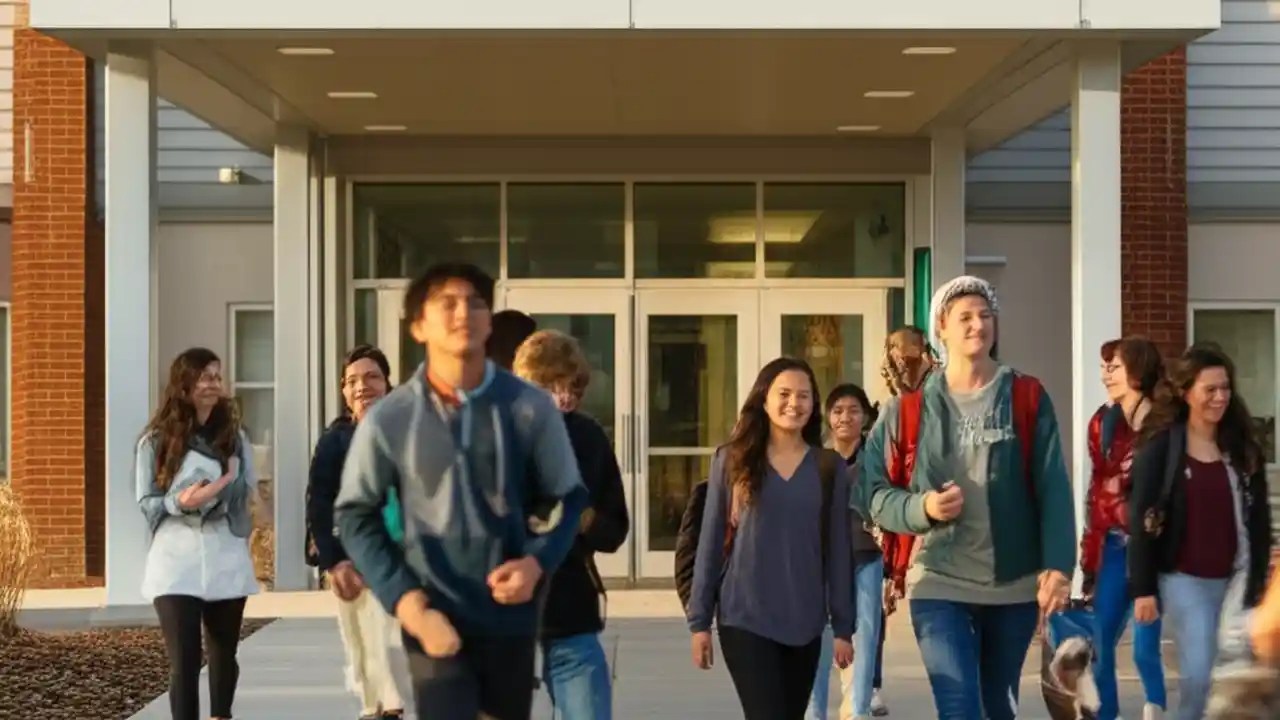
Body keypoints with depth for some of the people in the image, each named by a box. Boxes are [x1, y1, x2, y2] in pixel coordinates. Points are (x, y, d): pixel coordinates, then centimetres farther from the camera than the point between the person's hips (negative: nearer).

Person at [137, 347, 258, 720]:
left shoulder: (234, 436, 7)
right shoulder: (156, 440, 0)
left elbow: (248, 494, 5)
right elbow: (146, 503, 1)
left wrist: (219, 493, -14)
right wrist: (179, 501, -18)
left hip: (226, 561, 3)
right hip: (176, 564, -3)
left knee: (223, 655, 15)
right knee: (184, 661, -9)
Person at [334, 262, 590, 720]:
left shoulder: (530, 408, -4)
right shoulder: (389, 419, -7)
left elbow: (566, 500, 5)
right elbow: (356, 515, 1)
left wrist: (537, 563, -13)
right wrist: (404, 600, -10)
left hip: (511, 616, 2)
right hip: (435, 617, -2)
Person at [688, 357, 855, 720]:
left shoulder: (830, 468, 4)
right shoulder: (732, 460, 0)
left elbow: (839, 551, 5)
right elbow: (711, 543, 2)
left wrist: (843, 626, 3)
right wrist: (699, 620, 0)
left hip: (804, 623, 2)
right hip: (744, 619, -2)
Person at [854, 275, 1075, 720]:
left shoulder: (1027, 398, 1)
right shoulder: (909, 409, -1)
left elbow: (1053, 489, -5)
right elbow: (872, 493, 1)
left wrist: (1058, 566, -16)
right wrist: (921, 508, -18)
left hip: (1015, 584, 2)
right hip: (938, 584, -2)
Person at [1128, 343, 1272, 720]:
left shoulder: (1243, 447, 5)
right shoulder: (1159, 447, -6)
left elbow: (1259, 519, 8)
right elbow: (1142, 520, -6)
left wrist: (1256, 580, 2)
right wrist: (1142, 589, -9)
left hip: (1234, 578, 3)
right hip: (1183, 578, -3)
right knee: (1197, 673, -10)